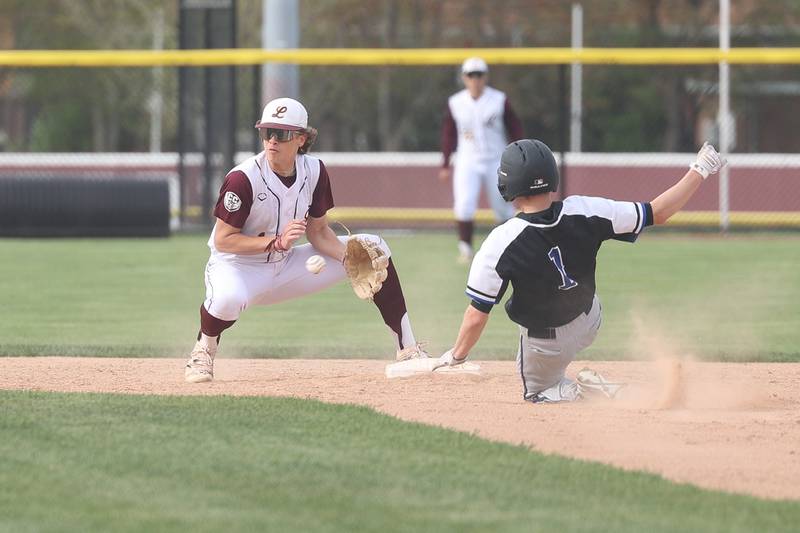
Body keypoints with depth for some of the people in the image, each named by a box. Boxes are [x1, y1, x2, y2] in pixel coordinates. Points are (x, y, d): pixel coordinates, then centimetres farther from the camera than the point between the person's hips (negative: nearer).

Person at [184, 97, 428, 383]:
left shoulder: (314, 171, -6)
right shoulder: (244, 178, -24)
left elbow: (318, 232, 2)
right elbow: (223, 240, -21)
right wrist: (277, 242, -31)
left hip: (286, 267, 6)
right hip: (238, 266, -6)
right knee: (228, 298, -45)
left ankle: (407, 349, 6)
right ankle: (204, 349, -7)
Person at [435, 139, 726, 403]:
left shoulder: (502, 243, -34)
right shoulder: (585, 212, -26)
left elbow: (477, 316, -27)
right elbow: (658, 212, -18)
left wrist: (456, 356, -9)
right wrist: (699, 171, -7)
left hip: (546, 344, -4)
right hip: (589, 322, 4)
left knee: (538, 392, 22)